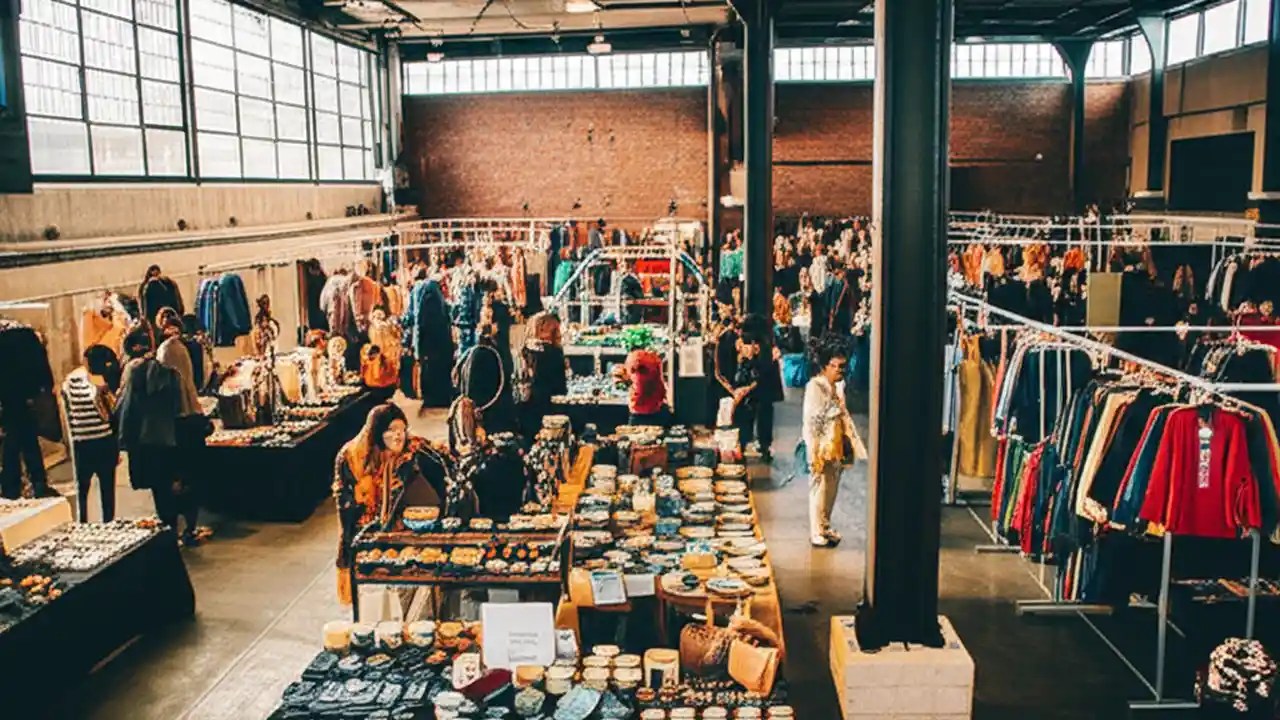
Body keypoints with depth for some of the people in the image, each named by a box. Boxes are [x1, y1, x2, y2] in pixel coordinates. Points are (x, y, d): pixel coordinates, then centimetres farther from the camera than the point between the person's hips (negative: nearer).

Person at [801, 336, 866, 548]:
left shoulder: (839, 385, 7)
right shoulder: (815, 386, -17)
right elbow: (810, 422, -19)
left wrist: (852, 443, 12)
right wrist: (814, 454, -21)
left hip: (837, 447, 8)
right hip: (822, 448, -7)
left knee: (831, 490, 16)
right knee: (820, 490, 2)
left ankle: (825, 528, 29)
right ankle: (817, 534, 14)